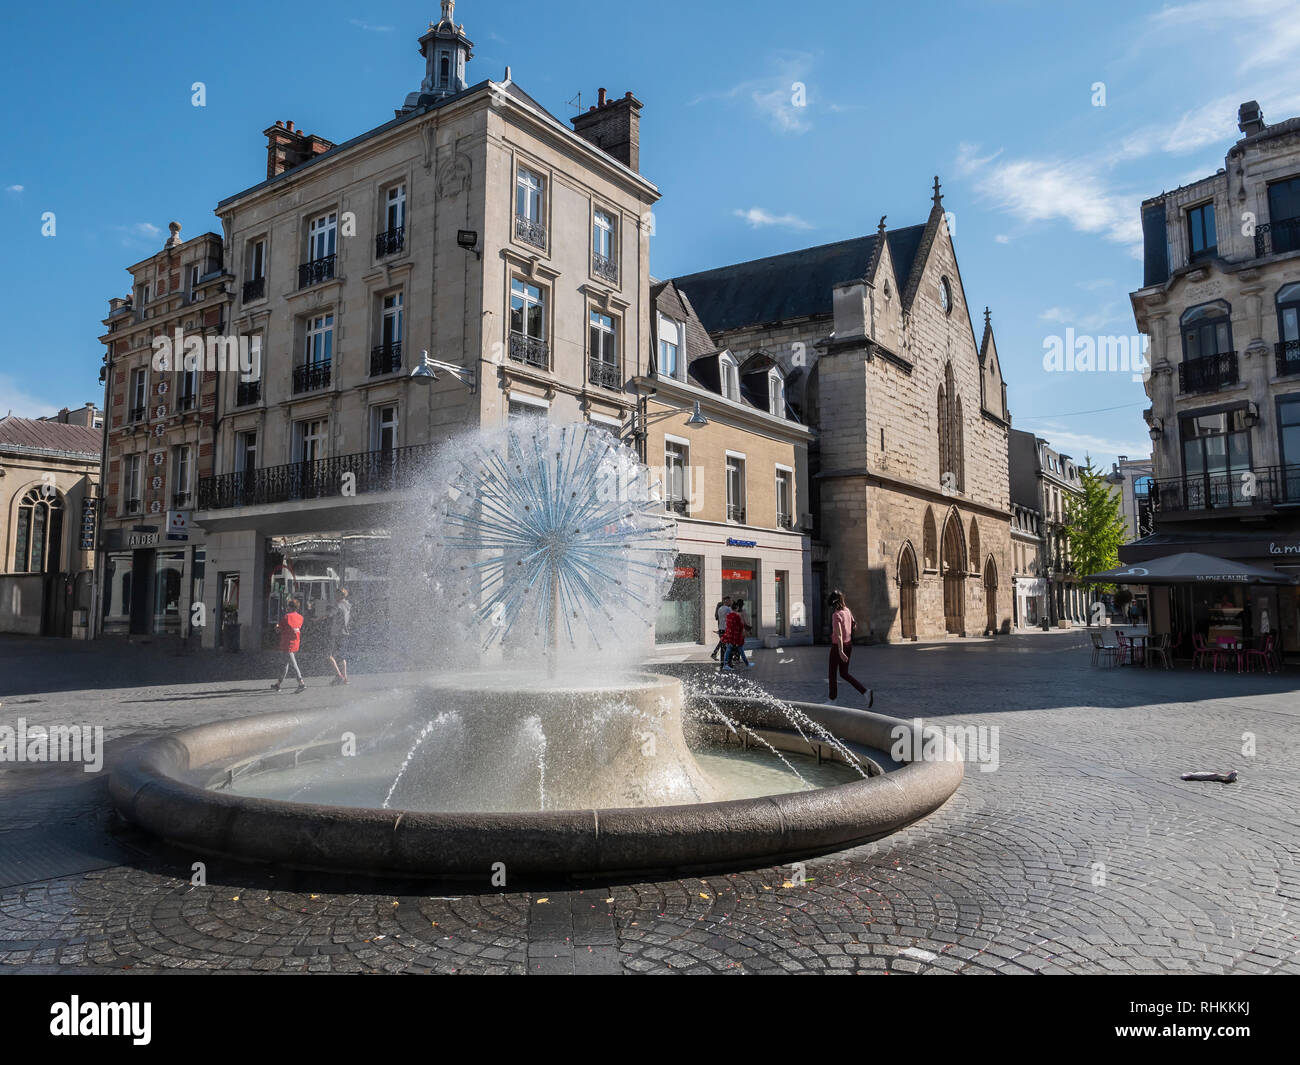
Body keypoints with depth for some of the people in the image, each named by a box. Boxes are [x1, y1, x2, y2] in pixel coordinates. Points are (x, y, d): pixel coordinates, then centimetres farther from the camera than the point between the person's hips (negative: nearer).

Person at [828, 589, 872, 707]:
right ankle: (866, 691, 0)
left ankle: (832, 700, 21)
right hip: (848, 644, 7)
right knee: (844, 673, 15)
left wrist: (840, 651, -31)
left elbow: (839, 634, -28)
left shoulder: (836, 615, -21)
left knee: (832, 673, 10)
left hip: (838, 645, -7)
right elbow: (854, 625, 17)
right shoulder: (847, 611, 1)